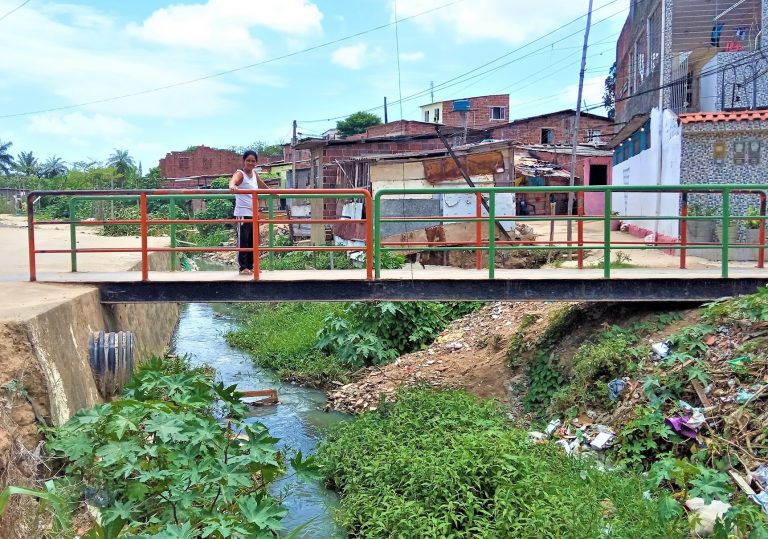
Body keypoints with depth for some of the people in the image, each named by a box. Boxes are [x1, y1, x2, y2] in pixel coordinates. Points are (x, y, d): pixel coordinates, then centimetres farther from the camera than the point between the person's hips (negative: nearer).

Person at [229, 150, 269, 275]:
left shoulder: (254, 174, 11)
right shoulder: (240, 174, -10)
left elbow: (261, 185, 32)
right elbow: (233, 180, -34)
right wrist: (232, 186, -57)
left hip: (253, 214, 7)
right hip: (242, 214, -7)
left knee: (252, 241, 10)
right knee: (243, 241, -6)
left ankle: (250, 266, 18)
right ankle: (243, 268, -3)